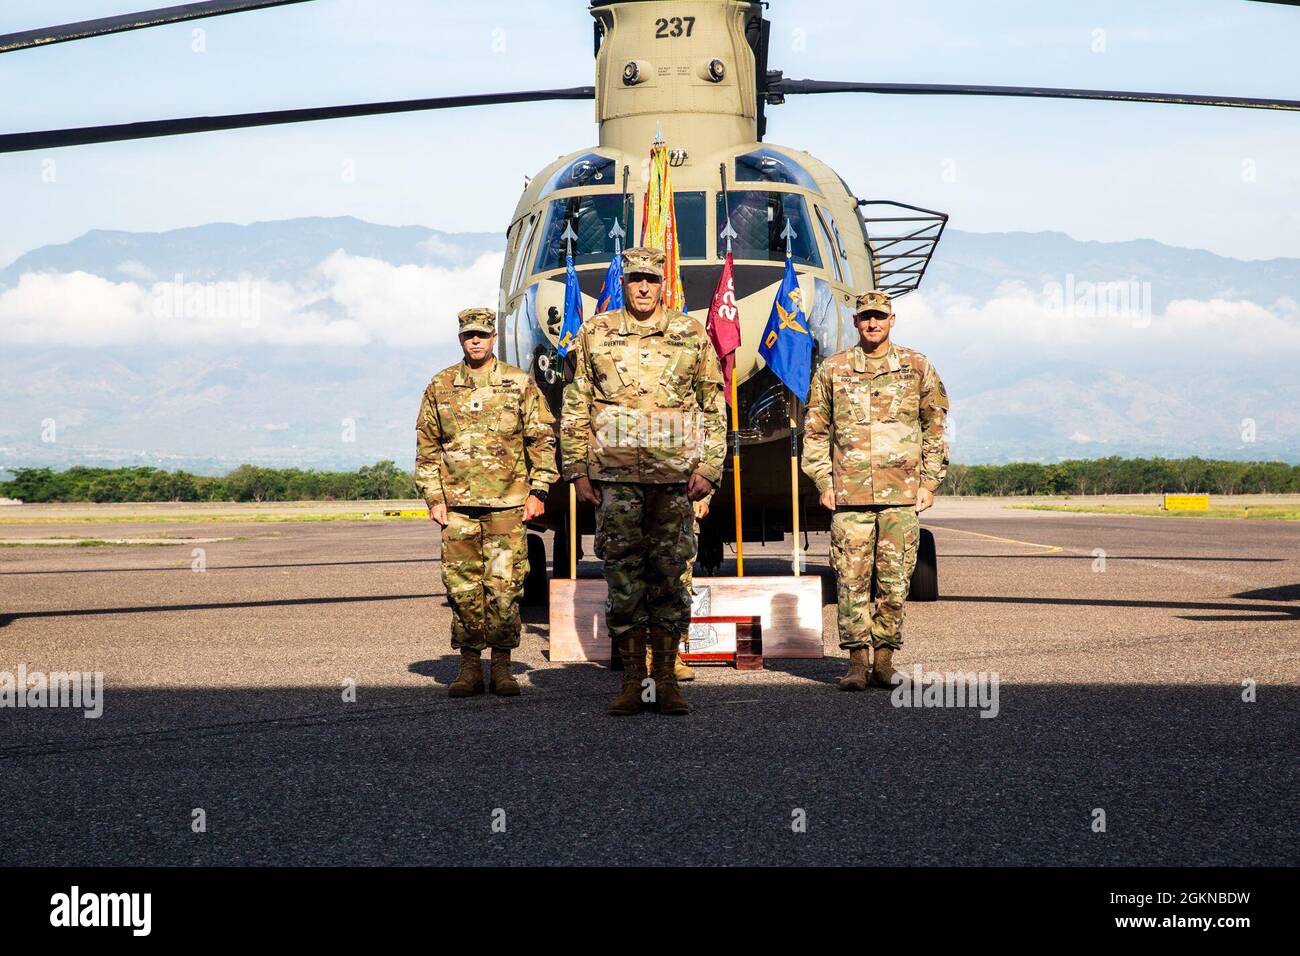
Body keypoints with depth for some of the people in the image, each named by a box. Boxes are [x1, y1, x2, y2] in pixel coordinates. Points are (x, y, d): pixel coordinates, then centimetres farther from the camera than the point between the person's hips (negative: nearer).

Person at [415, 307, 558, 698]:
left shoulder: (519, 383, 6)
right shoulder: (440, 387, 10)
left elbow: (543, 438, 7)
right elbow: (426, 447, 12)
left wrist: (538, 490, 0)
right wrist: (433, 498, 5)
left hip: (508, 503, -1)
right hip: (458, 504, 1)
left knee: (504, 587, -3)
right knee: (462, 588, 1)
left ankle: (502, 665, 7)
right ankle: (469, 666, 9)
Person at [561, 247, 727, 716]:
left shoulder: (692, 335, 7)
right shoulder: (595, 335, 7)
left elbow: (714, 408, 9)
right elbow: (574, 409, 10)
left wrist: (708, 467, 0)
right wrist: (577, 470, 3)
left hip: (675, 477, 0)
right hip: (615, 476, 0)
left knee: (669, 578, 2)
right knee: (624, 578, 1)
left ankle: (666, 681, 9)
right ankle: (632, 682, 8)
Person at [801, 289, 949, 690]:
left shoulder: (917, 368, 8)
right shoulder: (832, 370, 7)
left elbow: (935, 428, 11)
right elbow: (815, 430, 11)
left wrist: (929, 483, 5)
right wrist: (823, 483, 3)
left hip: (902, 493, 0)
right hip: (849, 493, 0)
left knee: (895, 579, 2)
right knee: (852, 578, -3)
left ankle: (884, 659, 10)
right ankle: (857, 661, 1)